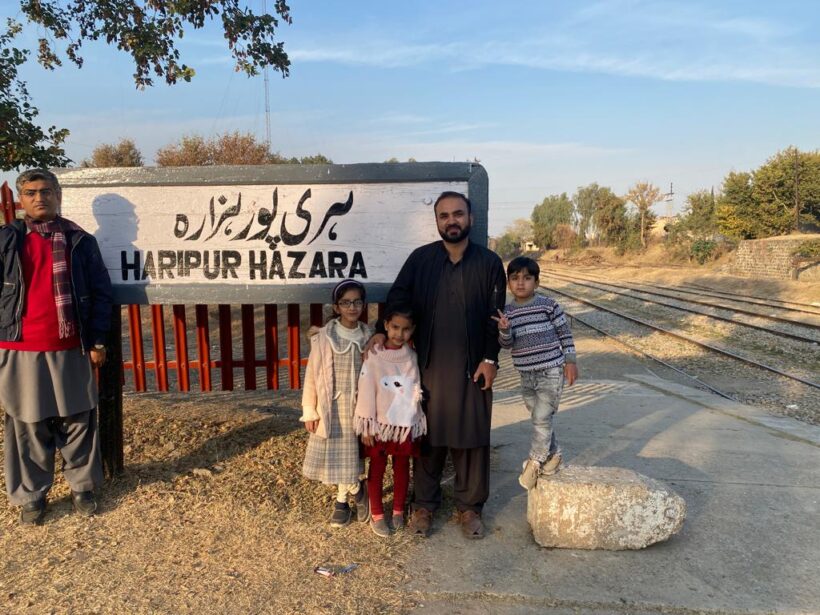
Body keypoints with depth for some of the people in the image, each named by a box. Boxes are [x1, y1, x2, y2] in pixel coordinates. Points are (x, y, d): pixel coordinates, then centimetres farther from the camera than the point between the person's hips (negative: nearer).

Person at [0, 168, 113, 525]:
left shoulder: (81, 241, 3)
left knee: (78, 421, 8)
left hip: (71, 349, 0)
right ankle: (30, 495, 24)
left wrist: (97, 340, -1)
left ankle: (82, 486, 25)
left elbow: (100, 292, 2)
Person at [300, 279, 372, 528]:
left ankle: (342, 499, 30)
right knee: (336, 456, 8)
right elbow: (312, 375, -5)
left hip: (359, 406, 1)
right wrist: (309, 411, -4)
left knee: (350, 454, 6)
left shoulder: (370, 336, -1)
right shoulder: (324, 337, -9)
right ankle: (357, 490, 33)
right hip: (331, 407, -1)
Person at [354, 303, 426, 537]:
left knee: (402, 468, 16)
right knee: (377, 469, 12)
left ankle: (398, 511, 34)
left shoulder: (412, 357, -3)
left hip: (406, 424, 3)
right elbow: (366, 392, -11)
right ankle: (376, 515, 27)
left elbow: (417, 390, 2)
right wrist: (367, 427, -9)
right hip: (380, 424, -3)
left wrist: (419, 422, 3)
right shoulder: (374, 356, -13)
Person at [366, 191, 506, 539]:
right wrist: (381, 331, -8)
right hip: (429, 365, 1)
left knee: (472, 438, 8)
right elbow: (397, 297, 5)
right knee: (429, 437, 10)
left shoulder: (489, 263, -1)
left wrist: (490, 359, -6)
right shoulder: (420, 258, 1)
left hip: (472, 367, 0)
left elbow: (495, 316, -1)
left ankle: (469, 507, 26)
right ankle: (424, 504, 27)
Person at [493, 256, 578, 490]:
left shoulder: (548, 305, -7)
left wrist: (570, 360, -2)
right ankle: (553, 454, 35)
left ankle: (535, 461, 9)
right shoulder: (507, 311, 1)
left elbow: (564, 332, 0)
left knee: (541, 418, -8)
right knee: (539, 418, 15)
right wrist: (504, 330, -23)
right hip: (526, 374, 4)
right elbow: (506, 344, -2)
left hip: (551, 370, -4)